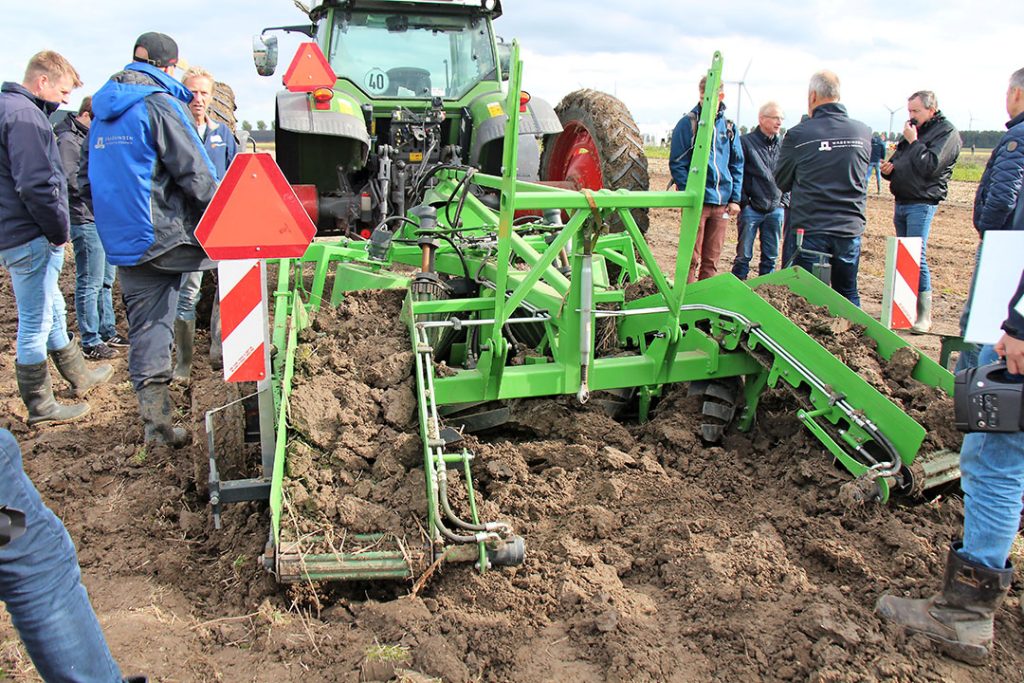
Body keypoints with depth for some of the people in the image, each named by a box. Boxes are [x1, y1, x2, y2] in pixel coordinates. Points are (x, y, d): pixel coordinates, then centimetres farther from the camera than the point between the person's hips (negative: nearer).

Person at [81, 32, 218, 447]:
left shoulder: (102, 115, 16)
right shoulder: (159, 104, -9)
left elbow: (86, 180, 22)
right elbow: (195, 172, -14)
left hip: (124, 248, 8)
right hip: (170, 237, -7)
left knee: (146, 332, 10)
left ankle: (156, 424, 13)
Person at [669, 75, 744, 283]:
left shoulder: (728, 126, 10)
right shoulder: (688, 123, -3)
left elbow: (737, 165, 15)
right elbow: (677, 164, -5)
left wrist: (735, 198, 7)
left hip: (722, 203, 4)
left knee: (711, 259, 10)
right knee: (691, 258, -2)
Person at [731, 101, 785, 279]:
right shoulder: (746, 142, -5)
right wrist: (742, 201, -11)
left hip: (775, 210, 5)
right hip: (752, 209, -5)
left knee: (771, 257, 10)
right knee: (744, 255, 1)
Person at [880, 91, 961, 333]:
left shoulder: (947, 132, -5)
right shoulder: (914, 131, 19)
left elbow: (930, 166, -18)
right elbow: (897, 161, 26)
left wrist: (913, 141, -11)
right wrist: (888, 170, 3)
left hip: (922, 203, -8)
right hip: (901, 202, 8)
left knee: (917, 258, -13)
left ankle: (924, 315, -9)